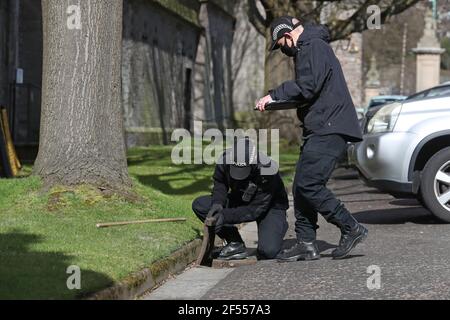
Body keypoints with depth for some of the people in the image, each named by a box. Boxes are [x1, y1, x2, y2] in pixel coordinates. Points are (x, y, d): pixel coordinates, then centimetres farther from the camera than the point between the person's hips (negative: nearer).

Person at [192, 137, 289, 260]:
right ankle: (236, 244, -8)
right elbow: (219, 184, -4)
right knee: (199, 205, -16)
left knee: (267, 251, -30)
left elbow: (256, 209, -31)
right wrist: (217, 203, -26)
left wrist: (225, 216, -38)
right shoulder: (226, 160, -23)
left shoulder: (267, 171, -35)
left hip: (270, 207, -5)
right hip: (240, 201, 5)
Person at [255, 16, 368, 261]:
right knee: (301, 187, 7)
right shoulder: (308, 49, 24)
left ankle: (351, 229, -8)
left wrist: (275, 95, -12)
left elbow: (306, 87, -20)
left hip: (329, 129, -11)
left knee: (308, 184, -16)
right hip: (320, 130, 11)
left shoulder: (313, 47, -10)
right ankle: (306, 243, 8)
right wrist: (281, 99, 11)